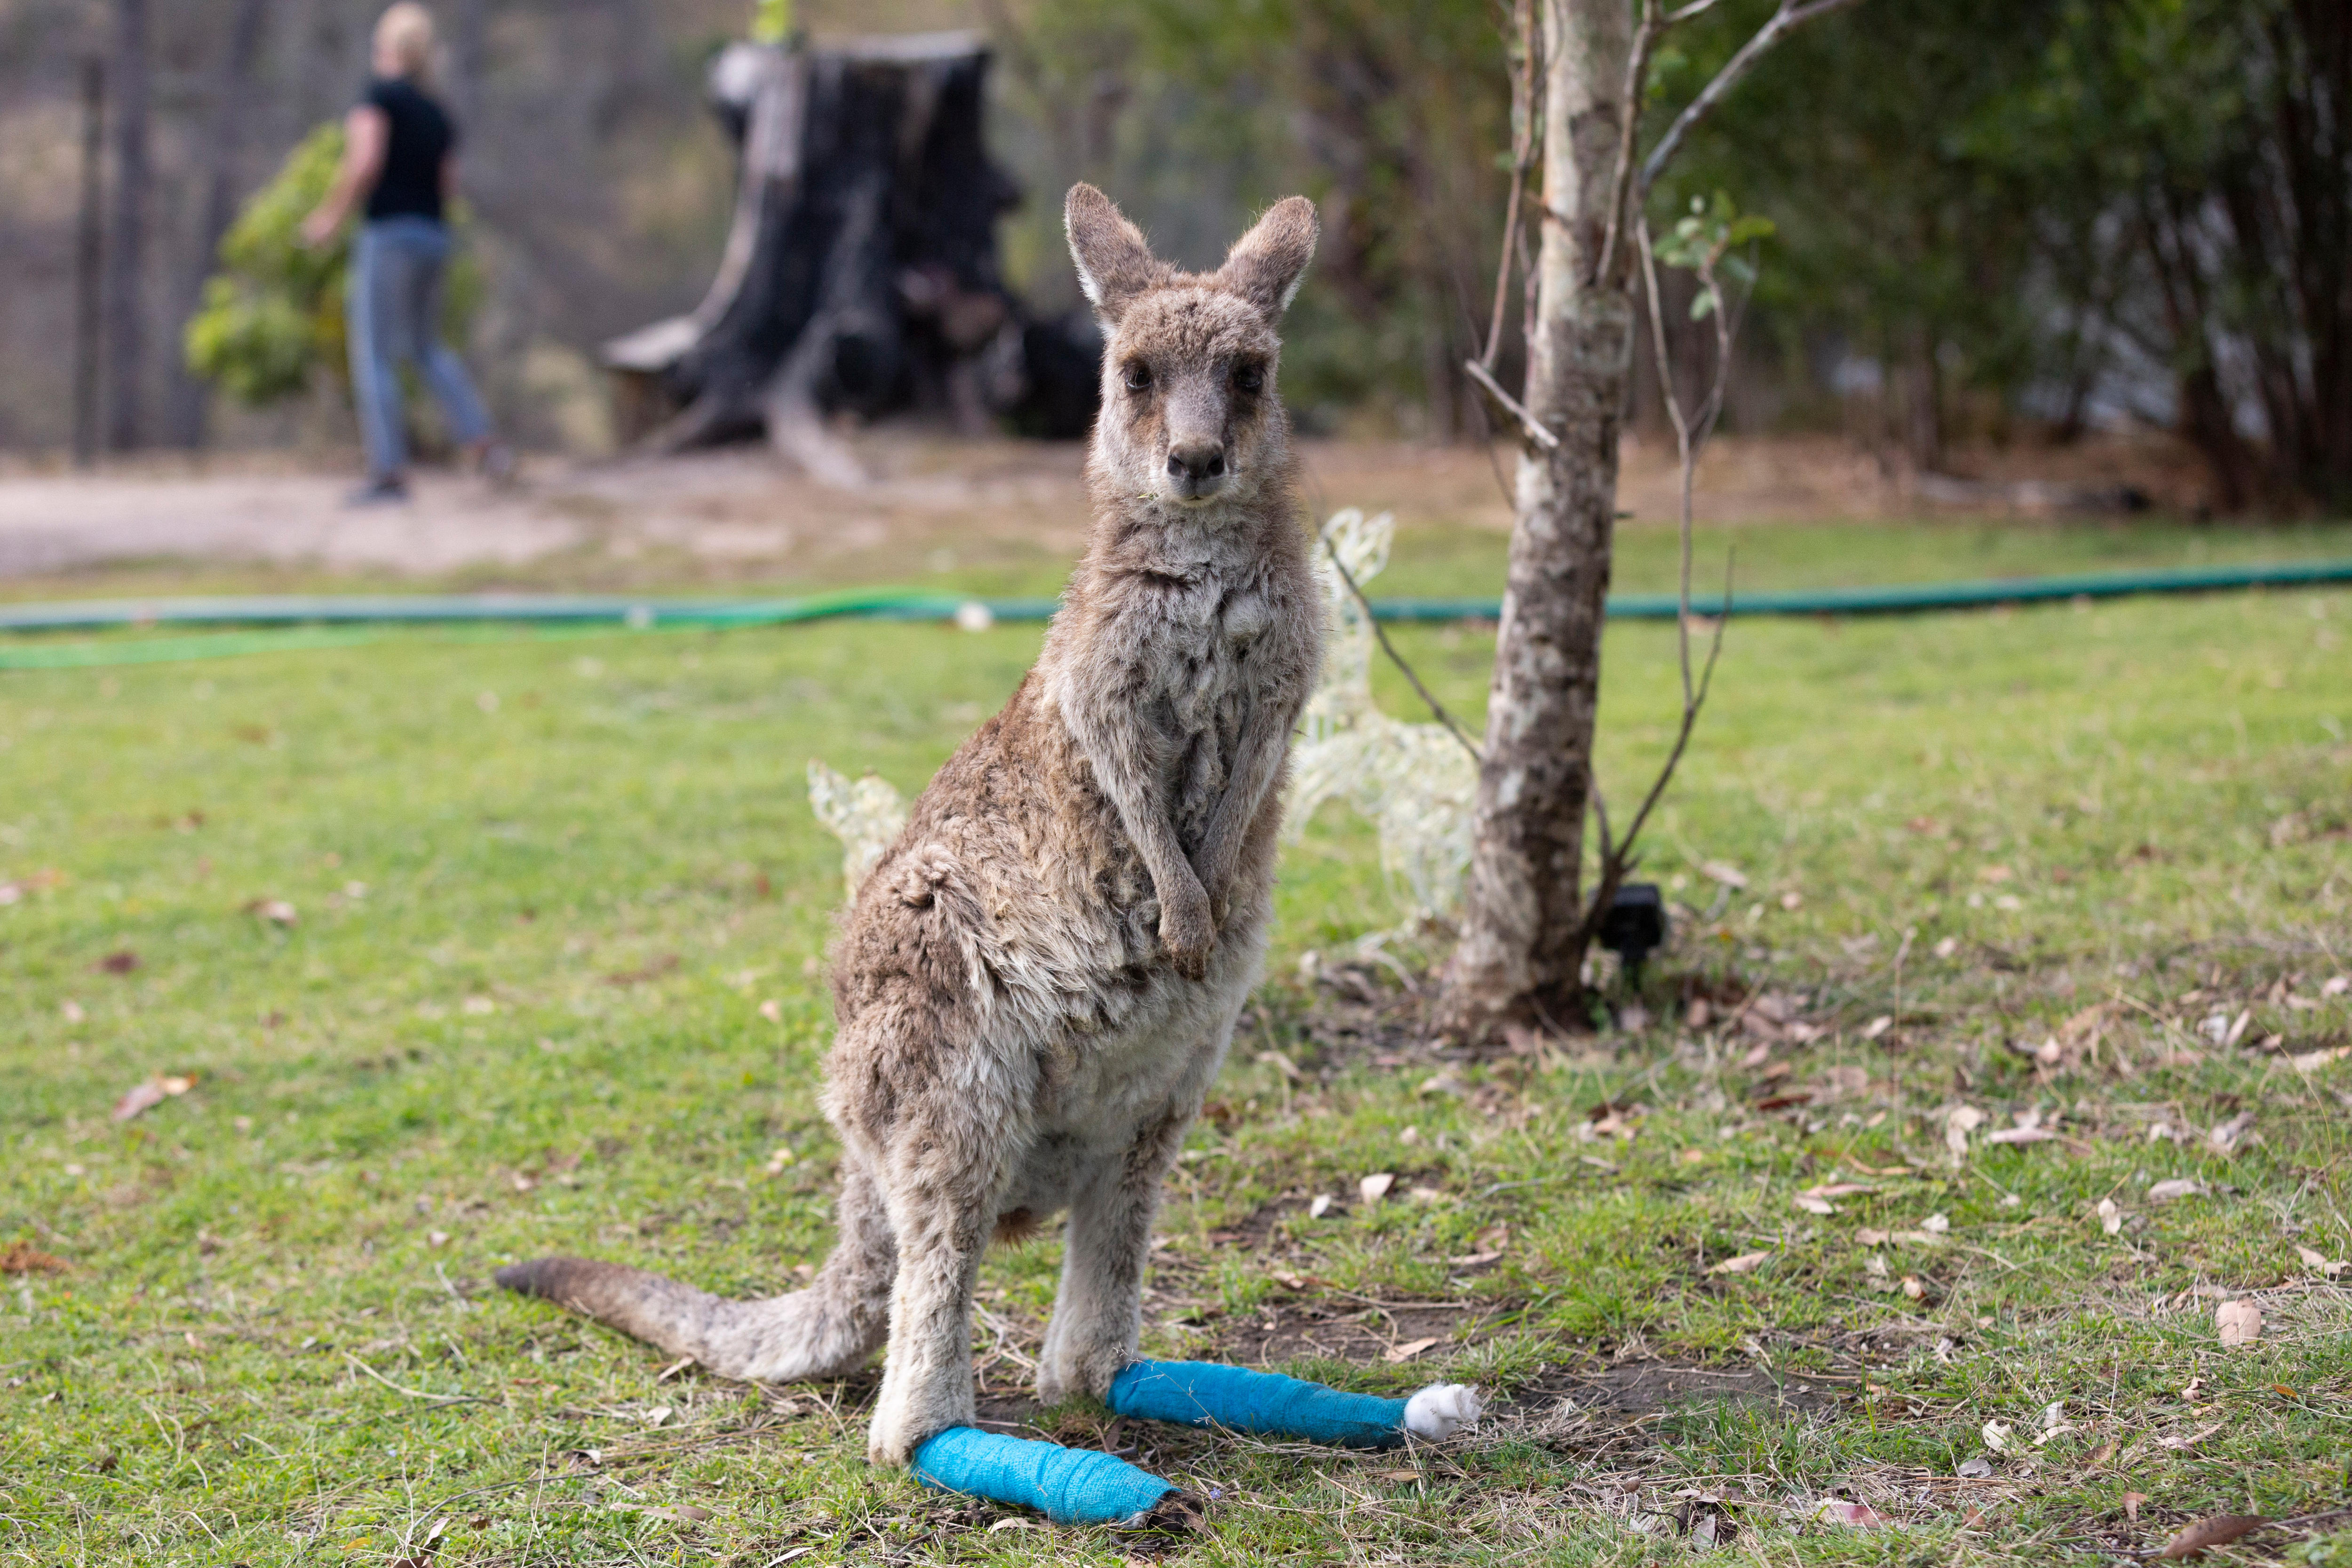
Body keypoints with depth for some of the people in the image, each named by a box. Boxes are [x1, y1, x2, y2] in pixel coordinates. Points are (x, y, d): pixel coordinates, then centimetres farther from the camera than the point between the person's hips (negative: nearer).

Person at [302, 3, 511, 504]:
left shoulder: (380, 96, -8)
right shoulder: (438, 115, 13)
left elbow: (365, 163, -17)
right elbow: (447, 185, 13)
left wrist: (332, 213, -6)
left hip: (389, 234, -7)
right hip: (435, 237, 7)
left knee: (374, 358, -1)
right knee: (427, 347, 23)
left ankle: (389, 472, -4)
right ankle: (483, 441, 13)